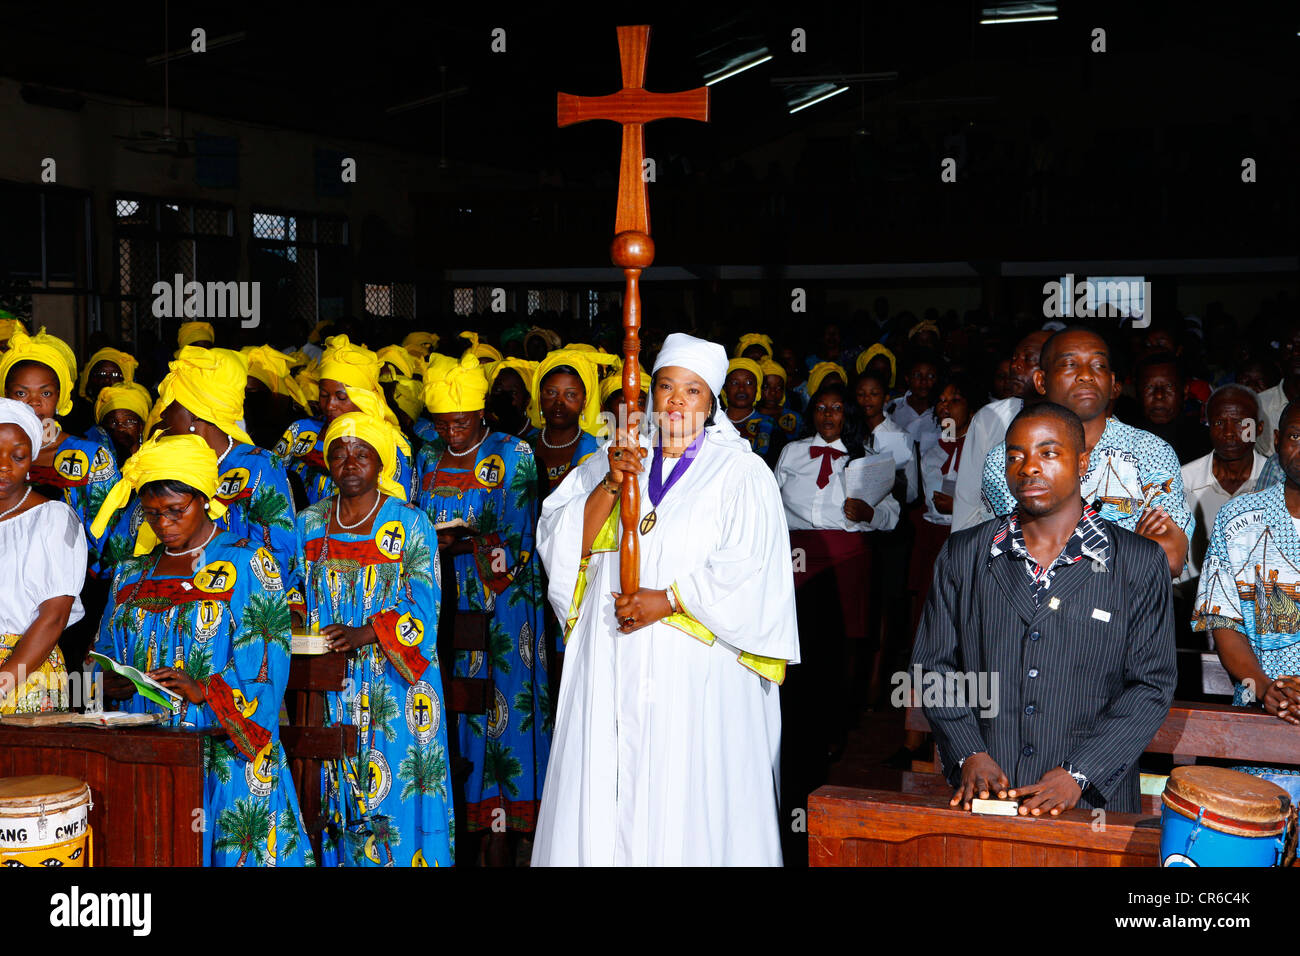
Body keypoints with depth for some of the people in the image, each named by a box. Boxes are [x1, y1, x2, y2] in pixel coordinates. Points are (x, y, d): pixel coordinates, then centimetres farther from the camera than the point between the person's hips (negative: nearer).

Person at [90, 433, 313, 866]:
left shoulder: (247, 563, 0)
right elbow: (104, 663, 16)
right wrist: (120, 683, -6)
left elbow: (265, 664, -8)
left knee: (234, 848, -8)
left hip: (226, 752, -4)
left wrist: (204, 691, -22)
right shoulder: (131, 574, 16)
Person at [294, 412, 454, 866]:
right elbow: (297, 590, 19)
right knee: (339, 794, 4)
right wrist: (295, 618, -3)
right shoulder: (311, 523, 10)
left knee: (395, 794, -4)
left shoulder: (410, 524, -3)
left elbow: (421, 607, -11)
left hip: (394, 683, -3)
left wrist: (362, 634, -23)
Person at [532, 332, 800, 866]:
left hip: (697, 671, -3)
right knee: (605, 797, 6)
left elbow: (748, 570, -9)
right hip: (610, 667, 4)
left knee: (685, 809, -1)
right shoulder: (617, 458, 12)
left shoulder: (740, 471, 1)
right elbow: (561, 540, 2)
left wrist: (669, 600, -14)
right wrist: (610, 484, -11)